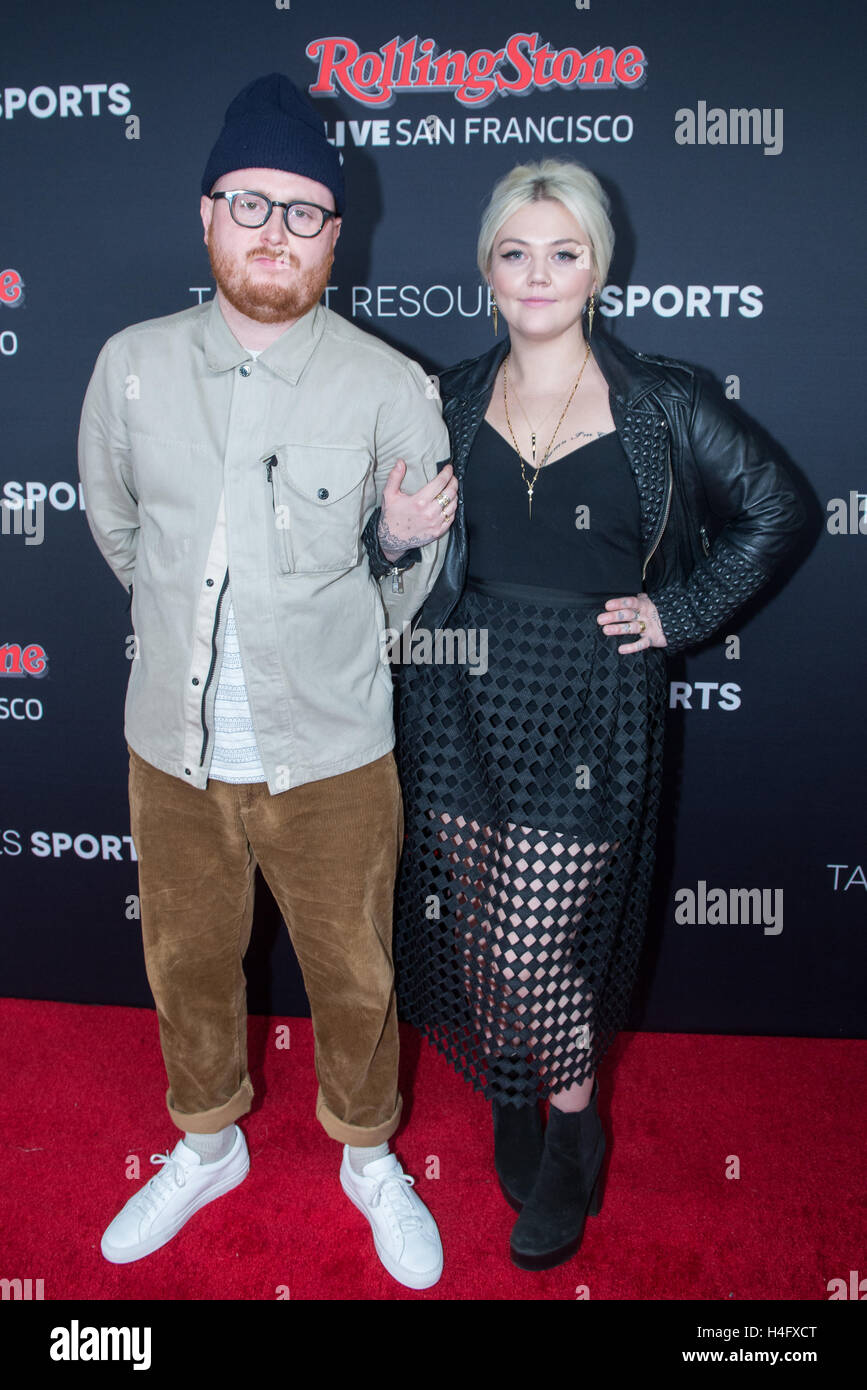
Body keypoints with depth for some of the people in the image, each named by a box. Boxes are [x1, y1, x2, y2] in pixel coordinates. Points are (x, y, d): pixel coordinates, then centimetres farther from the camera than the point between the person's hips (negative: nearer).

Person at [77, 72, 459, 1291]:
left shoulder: (389, 388, -10)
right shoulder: (132, 365, -4)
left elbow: (425, 581, -1)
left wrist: (405, 548, -21)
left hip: (330, 754, -2)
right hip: (173, 745, 3)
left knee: (354, 977, 15)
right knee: (187, 962, 21)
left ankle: (370, 1158, 43)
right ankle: (207, 1144, 49)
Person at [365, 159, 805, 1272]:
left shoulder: (658, 405, -1)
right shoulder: (452, 403, 7)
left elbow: (773, 509, 8)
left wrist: (677, 613, 2)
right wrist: (399, 536, -3)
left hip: (585, 717, -3)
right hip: (462, 707, 3)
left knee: (532, 949, -4)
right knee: (474, 935, 10)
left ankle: (573, 1135, 25)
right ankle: (511, 1103, 37)